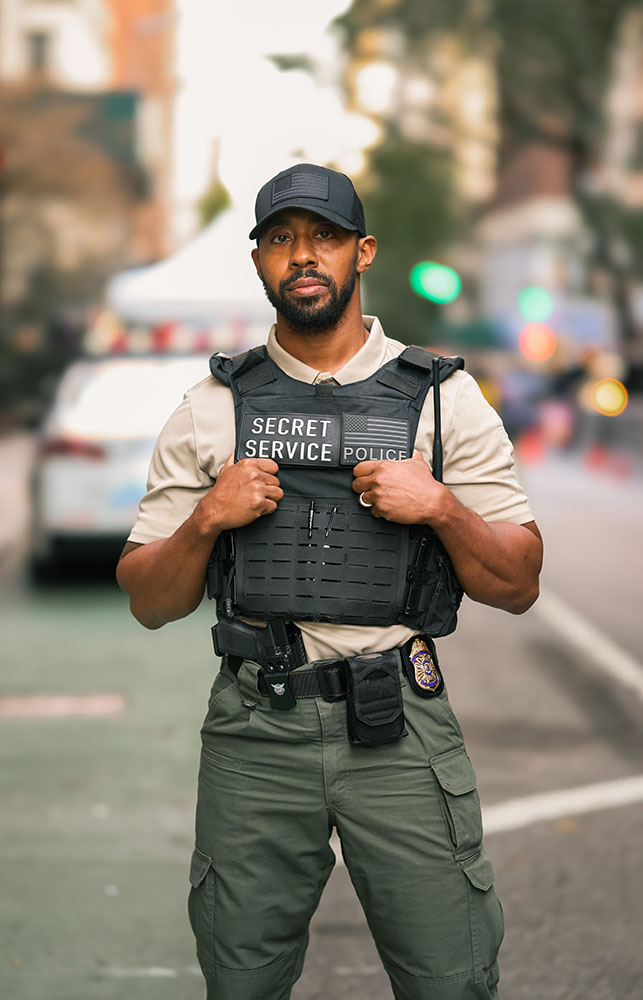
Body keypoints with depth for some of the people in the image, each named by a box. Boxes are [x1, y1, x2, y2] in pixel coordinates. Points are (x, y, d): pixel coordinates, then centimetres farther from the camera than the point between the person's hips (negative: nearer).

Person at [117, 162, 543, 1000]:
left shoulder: (443, 398, 4)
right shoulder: (213, 410, 6)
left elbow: (517, 586, 4)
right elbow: (150, 603, 8)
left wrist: (441, 507, -12)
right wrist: (207, 519, -10)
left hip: (399, 729, -1)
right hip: (255, 733, 1)